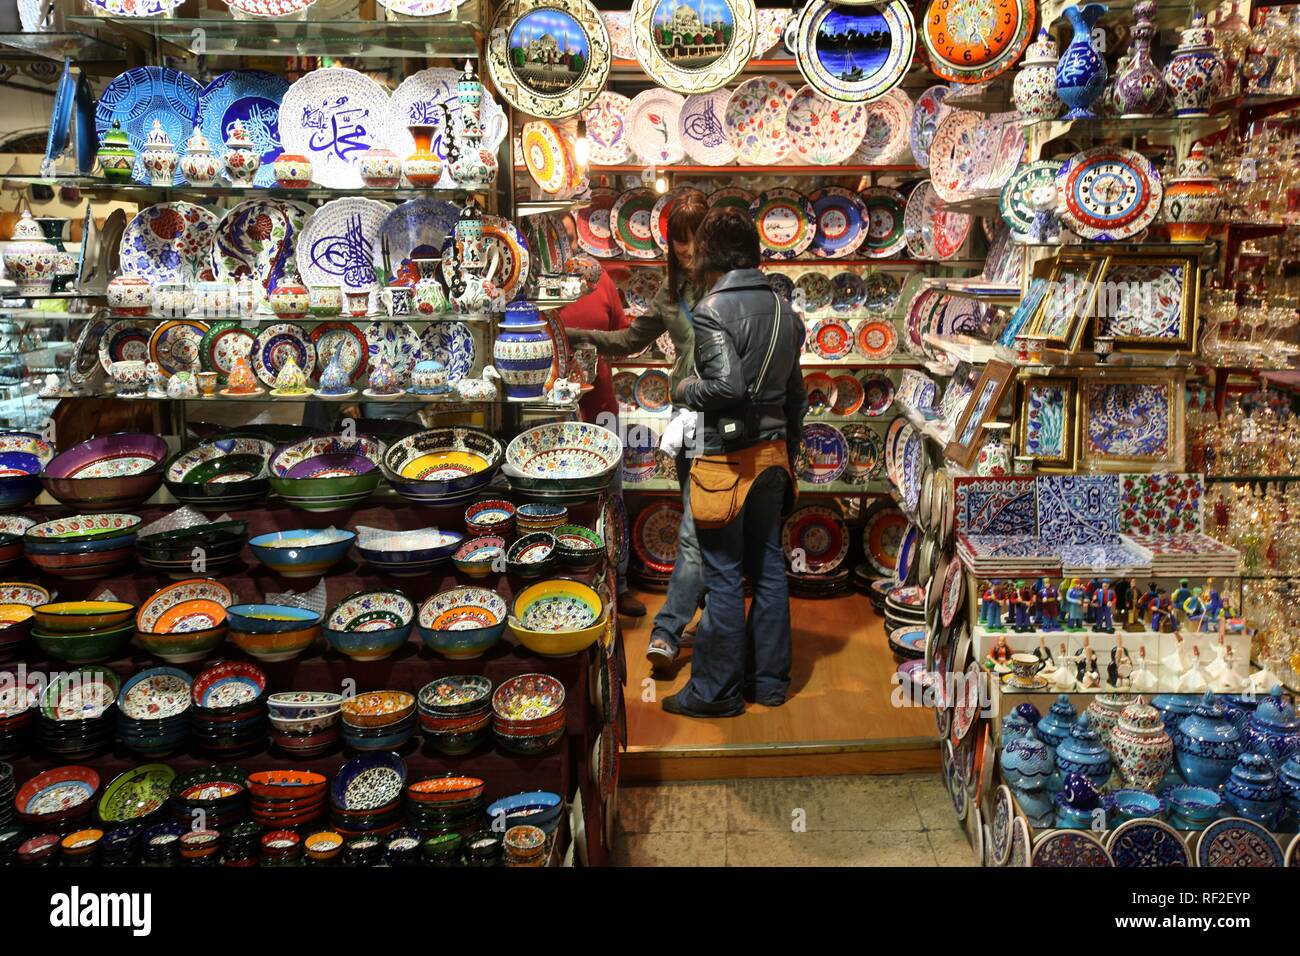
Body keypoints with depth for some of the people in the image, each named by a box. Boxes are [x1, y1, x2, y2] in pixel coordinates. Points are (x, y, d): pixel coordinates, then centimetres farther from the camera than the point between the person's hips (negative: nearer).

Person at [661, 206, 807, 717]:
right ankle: (770, 679, 25)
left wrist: (686, 391, -5)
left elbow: (726, 385, -25)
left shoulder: (713, 309, -14)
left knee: (723, 576, 1)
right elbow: (795, 393, 15)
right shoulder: (784, 309, 10)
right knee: (768, 567, 14)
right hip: (773, 452, 8)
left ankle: (717, 690, 12)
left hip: (726, 458, -7)